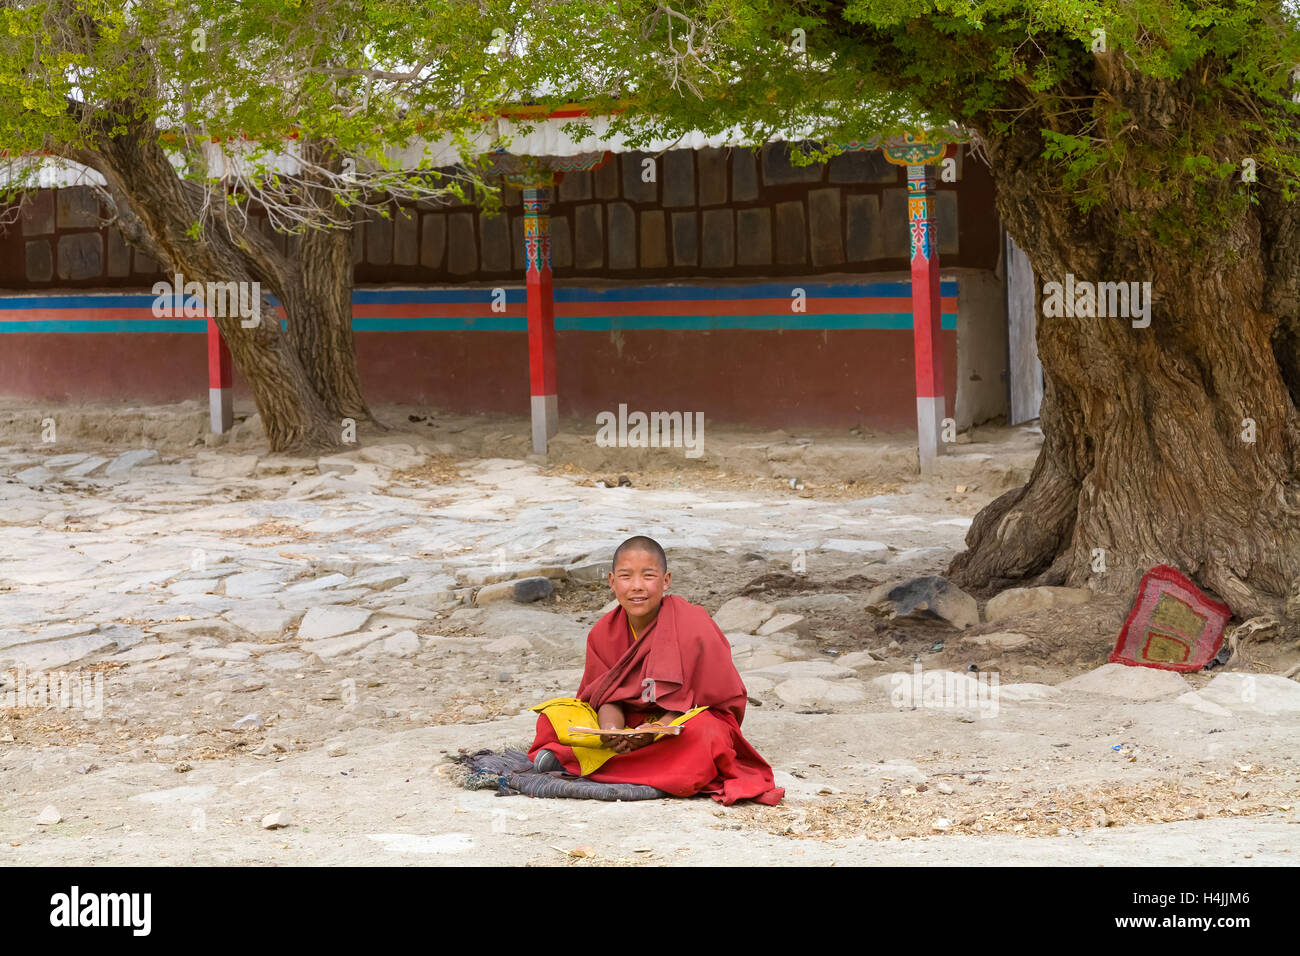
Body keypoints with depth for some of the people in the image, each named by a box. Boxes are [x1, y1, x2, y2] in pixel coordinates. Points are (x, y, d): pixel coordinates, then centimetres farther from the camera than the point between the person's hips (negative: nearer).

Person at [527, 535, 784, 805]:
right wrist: (610, 730, -26)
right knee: (554, 714, -10)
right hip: (629, 725, 4)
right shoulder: (604, 631, -1)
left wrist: (657, 729, -28)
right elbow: (609, 695, -1)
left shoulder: (692, 626, -16)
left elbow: (718, 697, -15)